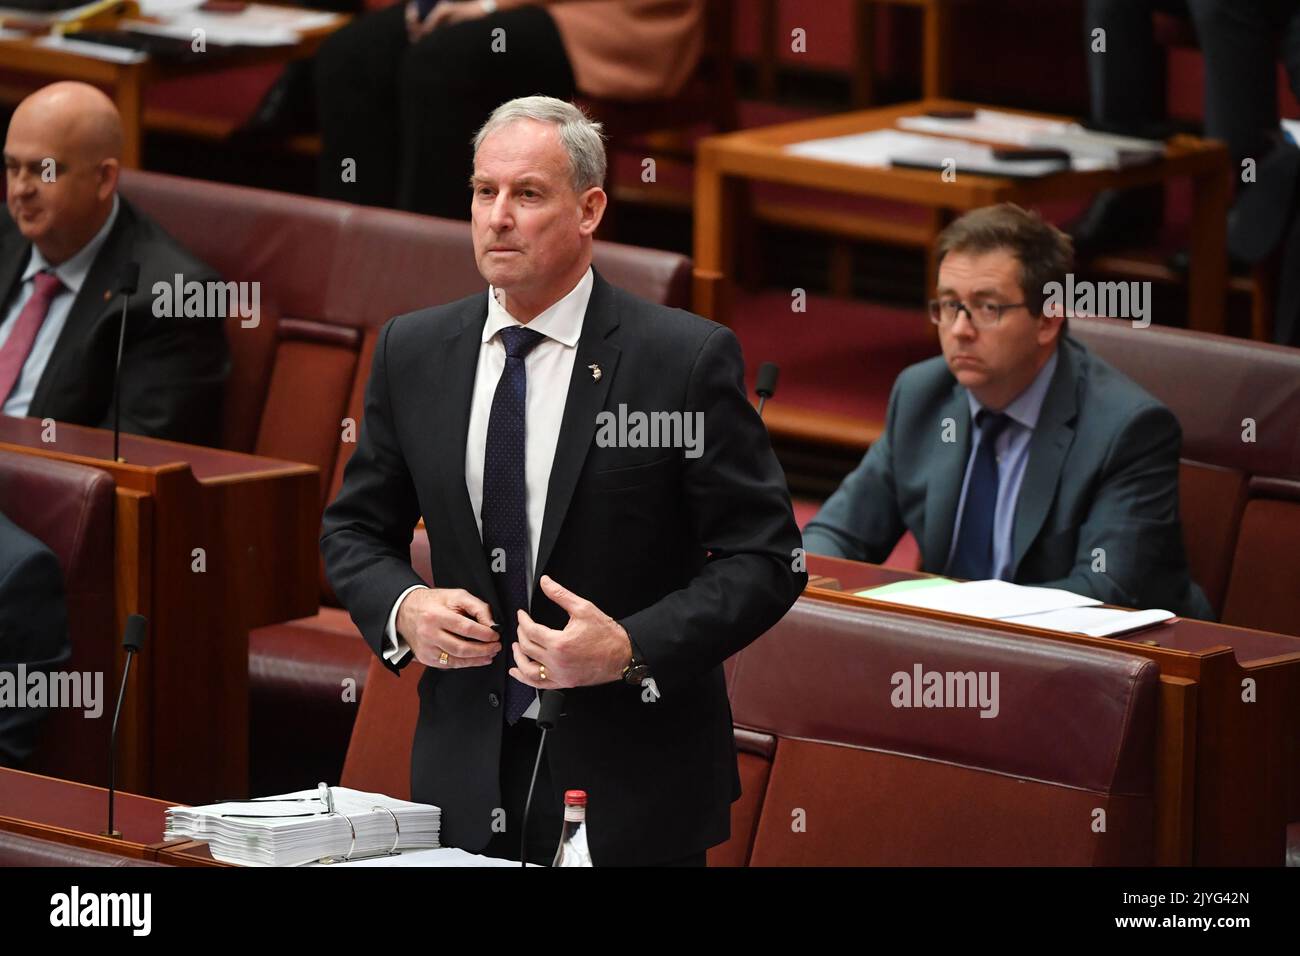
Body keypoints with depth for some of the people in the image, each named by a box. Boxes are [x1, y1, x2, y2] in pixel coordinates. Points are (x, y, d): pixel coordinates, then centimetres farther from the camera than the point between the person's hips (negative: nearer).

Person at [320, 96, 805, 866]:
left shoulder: (688, 358, -9)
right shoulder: (413, 352, 4)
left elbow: (766, 559, -8)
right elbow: (357, 531, 13)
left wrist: (631, 649, -21)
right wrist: (402, 607, -8)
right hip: (466, 776, 3)